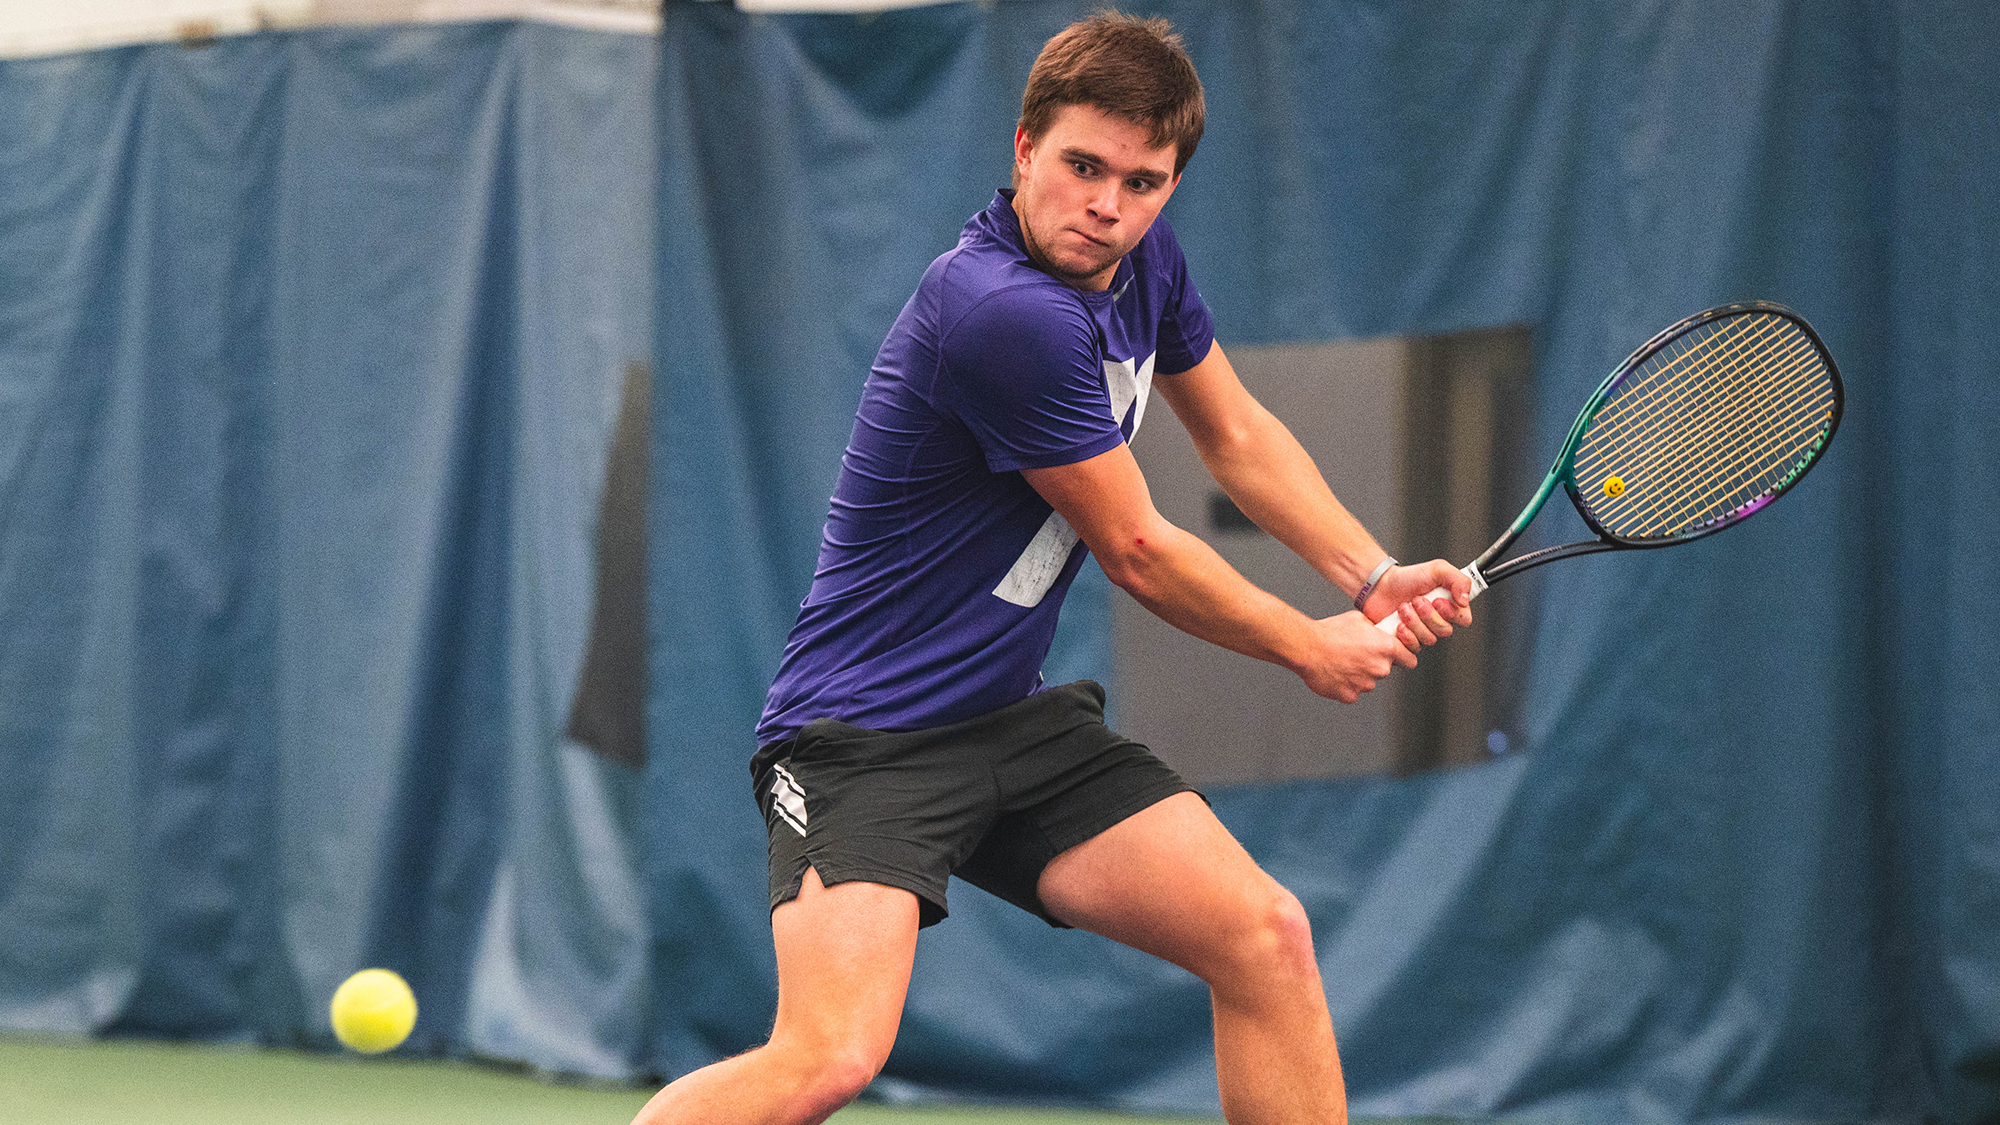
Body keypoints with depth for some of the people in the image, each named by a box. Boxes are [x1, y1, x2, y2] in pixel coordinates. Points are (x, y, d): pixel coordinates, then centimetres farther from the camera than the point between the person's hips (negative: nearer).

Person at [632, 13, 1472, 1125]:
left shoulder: (1141, 259, 3)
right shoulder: (1004, 312, -25)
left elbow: (1238, 433, 22)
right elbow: (1138, 553, -14)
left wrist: (1375, 578, 10)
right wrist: (1311, 647, 1)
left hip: (1017, 720, 9)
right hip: (868, 732, -9)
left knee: (1268, 939, -1)